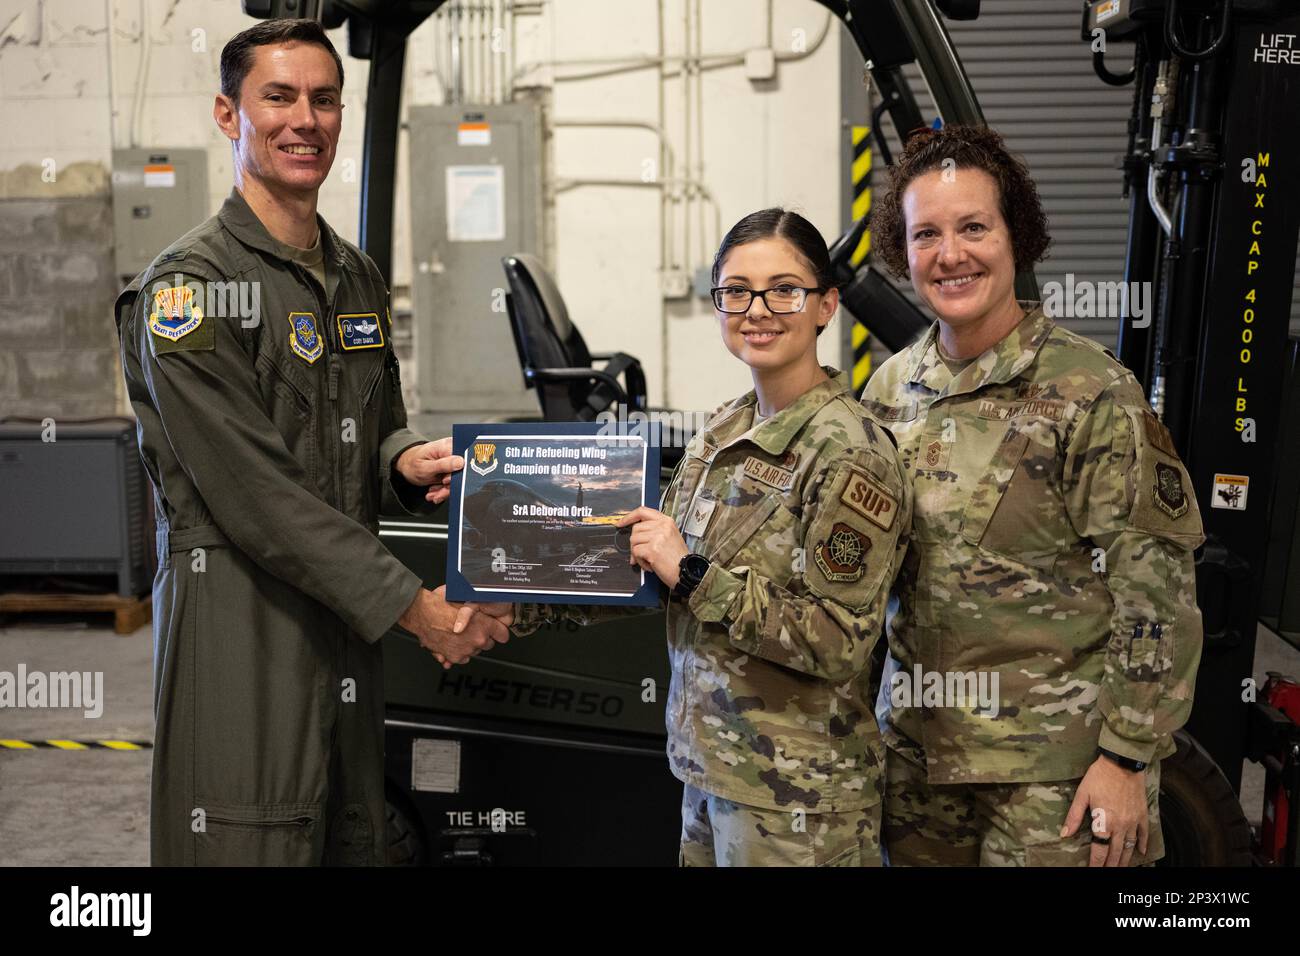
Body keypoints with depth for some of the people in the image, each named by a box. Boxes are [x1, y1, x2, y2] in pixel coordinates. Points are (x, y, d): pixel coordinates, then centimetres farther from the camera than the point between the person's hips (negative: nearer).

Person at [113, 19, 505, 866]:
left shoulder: (360, 278, 15)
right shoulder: (187, 288, -10)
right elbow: (256, 493, -17)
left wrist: (408, 460, -2)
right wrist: (414, 606, -17)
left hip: (348, 624, 7)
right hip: (239, 627, -7)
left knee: (357, 840, 12)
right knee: (249, 841, -1)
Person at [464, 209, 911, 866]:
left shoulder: (850, 454, -18)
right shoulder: (724, 430, 6)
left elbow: (839, 643, -22)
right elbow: (648, 569, 11)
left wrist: (693, 574, -22)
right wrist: (520, 609, 4)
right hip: (707, 763, 7)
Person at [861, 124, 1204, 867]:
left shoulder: (1092, 393, -13)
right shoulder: (892, 388, 4)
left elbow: (1158, 592, -12)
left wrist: (1128, 756, -13)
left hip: (1054, 760, -5)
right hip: (920, 748, 5)